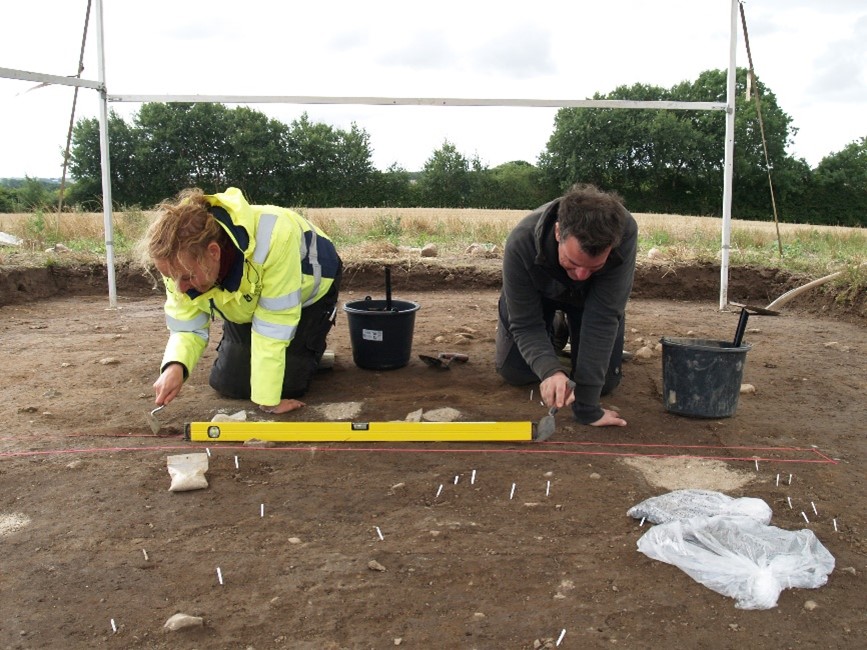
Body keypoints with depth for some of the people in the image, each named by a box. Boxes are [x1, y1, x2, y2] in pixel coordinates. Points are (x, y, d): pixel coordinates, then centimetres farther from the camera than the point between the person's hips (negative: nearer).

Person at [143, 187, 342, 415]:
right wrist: (175, 366, -42)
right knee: (227, 384, -2)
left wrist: (268, 401, -32)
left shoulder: (274, 238, -46)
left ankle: (310, 350, 19)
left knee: (287, 385, -13)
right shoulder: (180, 261, -29)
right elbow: (186, 326, -19)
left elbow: (273, 327, -38)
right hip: (247, 303, 4)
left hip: (308, 291, -4)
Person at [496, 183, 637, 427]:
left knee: (604, 381, -4)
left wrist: (587, 405, -41)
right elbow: (525, 324, -31)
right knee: (515, 372, 0)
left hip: (592, 296, 0)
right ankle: (556, 328, 29)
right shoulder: (520, 243, -41)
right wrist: (550, 369, -52)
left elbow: (603, 316, -40)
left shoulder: (624, 233, -43)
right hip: (539, 294, 0)